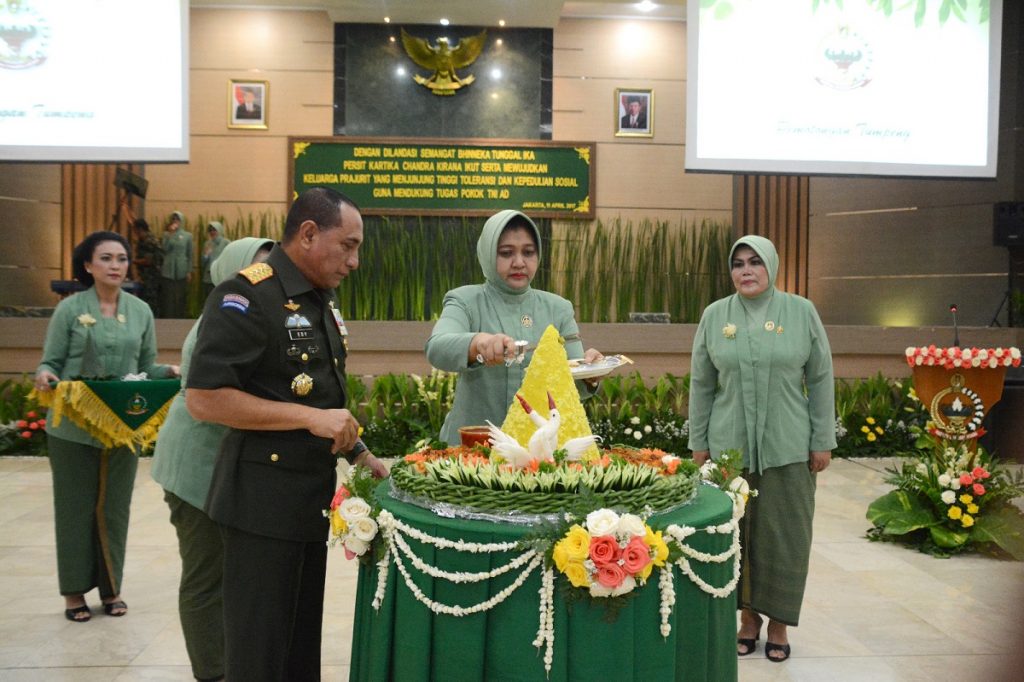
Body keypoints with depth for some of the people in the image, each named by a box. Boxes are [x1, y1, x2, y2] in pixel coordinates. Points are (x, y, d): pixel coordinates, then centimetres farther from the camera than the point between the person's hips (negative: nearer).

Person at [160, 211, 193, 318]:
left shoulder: (187, 235, 6)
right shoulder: (166, 234, 7)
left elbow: (190, 255, 6)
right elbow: (164, 249, -8)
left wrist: (189, 271, 2)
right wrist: (170, 234, -11)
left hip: (181, 272, 0)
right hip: (167, 271, 0)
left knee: (180, 298, 2)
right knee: (167, 298, -1)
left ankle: (179, 320, 8)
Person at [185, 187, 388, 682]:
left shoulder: (320, 303, 12)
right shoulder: (246, 298, -16)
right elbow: (203, 399, -22)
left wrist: (362, 458, 11)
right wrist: (310, 417, -23)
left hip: (313, 498, 9)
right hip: (263, 502, -8)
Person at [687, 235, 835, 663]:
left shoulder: (802, 312, 0)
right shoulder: (715, 316, 3)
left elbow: (820, 379, 3)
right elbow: (701, 384, 6)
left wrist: (823, 440, 1)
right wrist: (698, 442, 6)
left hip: (787, 448, -1)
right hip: (730, 446, 1)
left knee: (784, 534, 5)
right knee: (736, 532, 7)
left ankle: (779, 622, 22)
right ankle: (748, 615, 25)